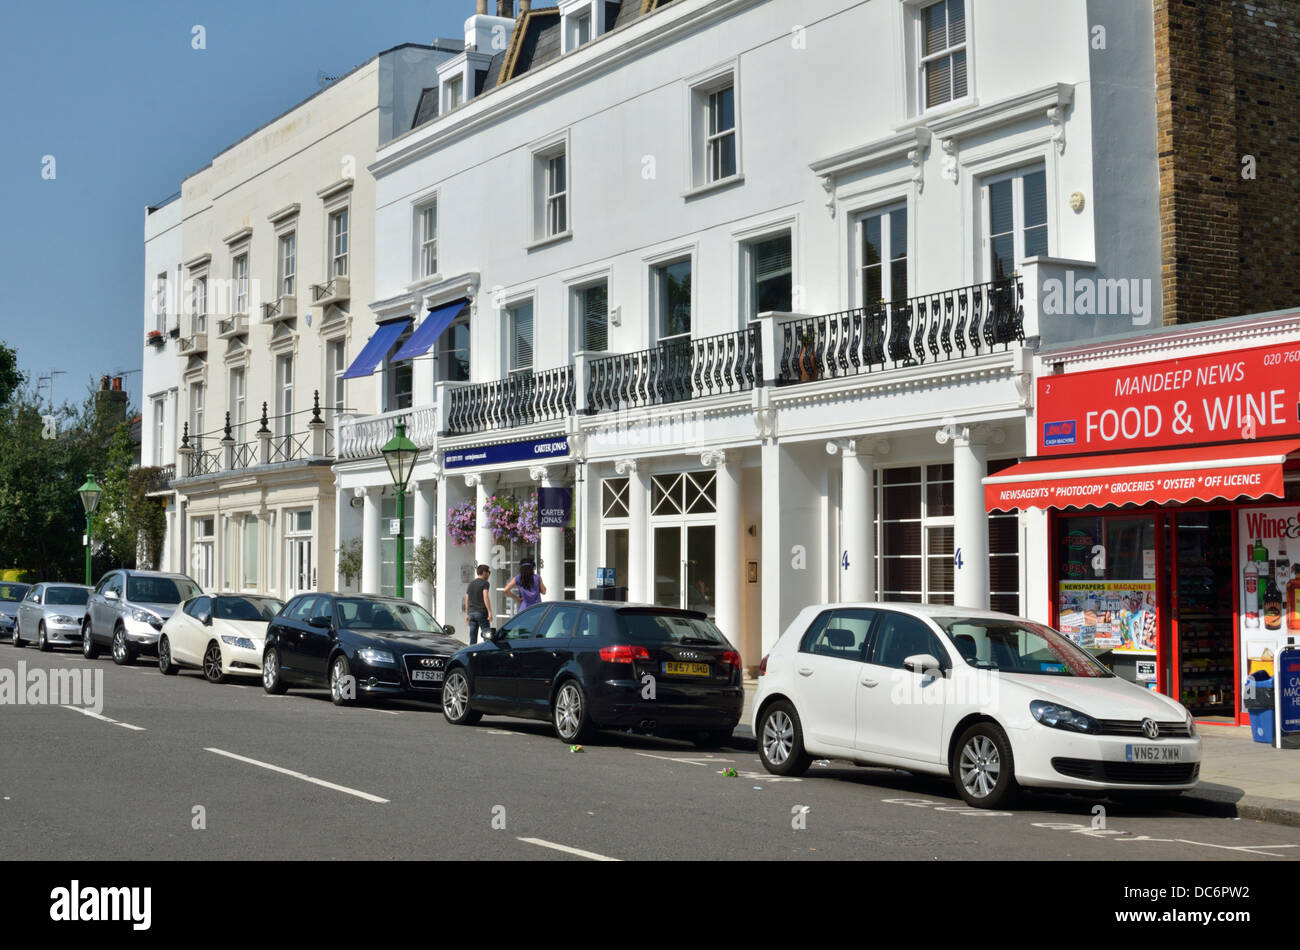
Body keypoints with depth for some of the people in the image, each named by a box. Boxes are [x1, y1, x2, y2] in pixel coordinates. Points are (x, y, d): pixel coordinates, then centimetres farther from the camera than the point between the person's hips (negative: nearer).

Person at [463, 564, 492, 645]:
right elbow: (485, 597, -17)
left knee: (473, 639, 3)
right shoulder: (485, 583, -5)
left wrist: (467, 614, 22)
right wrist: (490, 612, -19)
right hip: (482, 612, -6)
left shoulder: (471, 584, 16)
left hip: (472, 613, 6)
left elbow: (467, 600, 17)